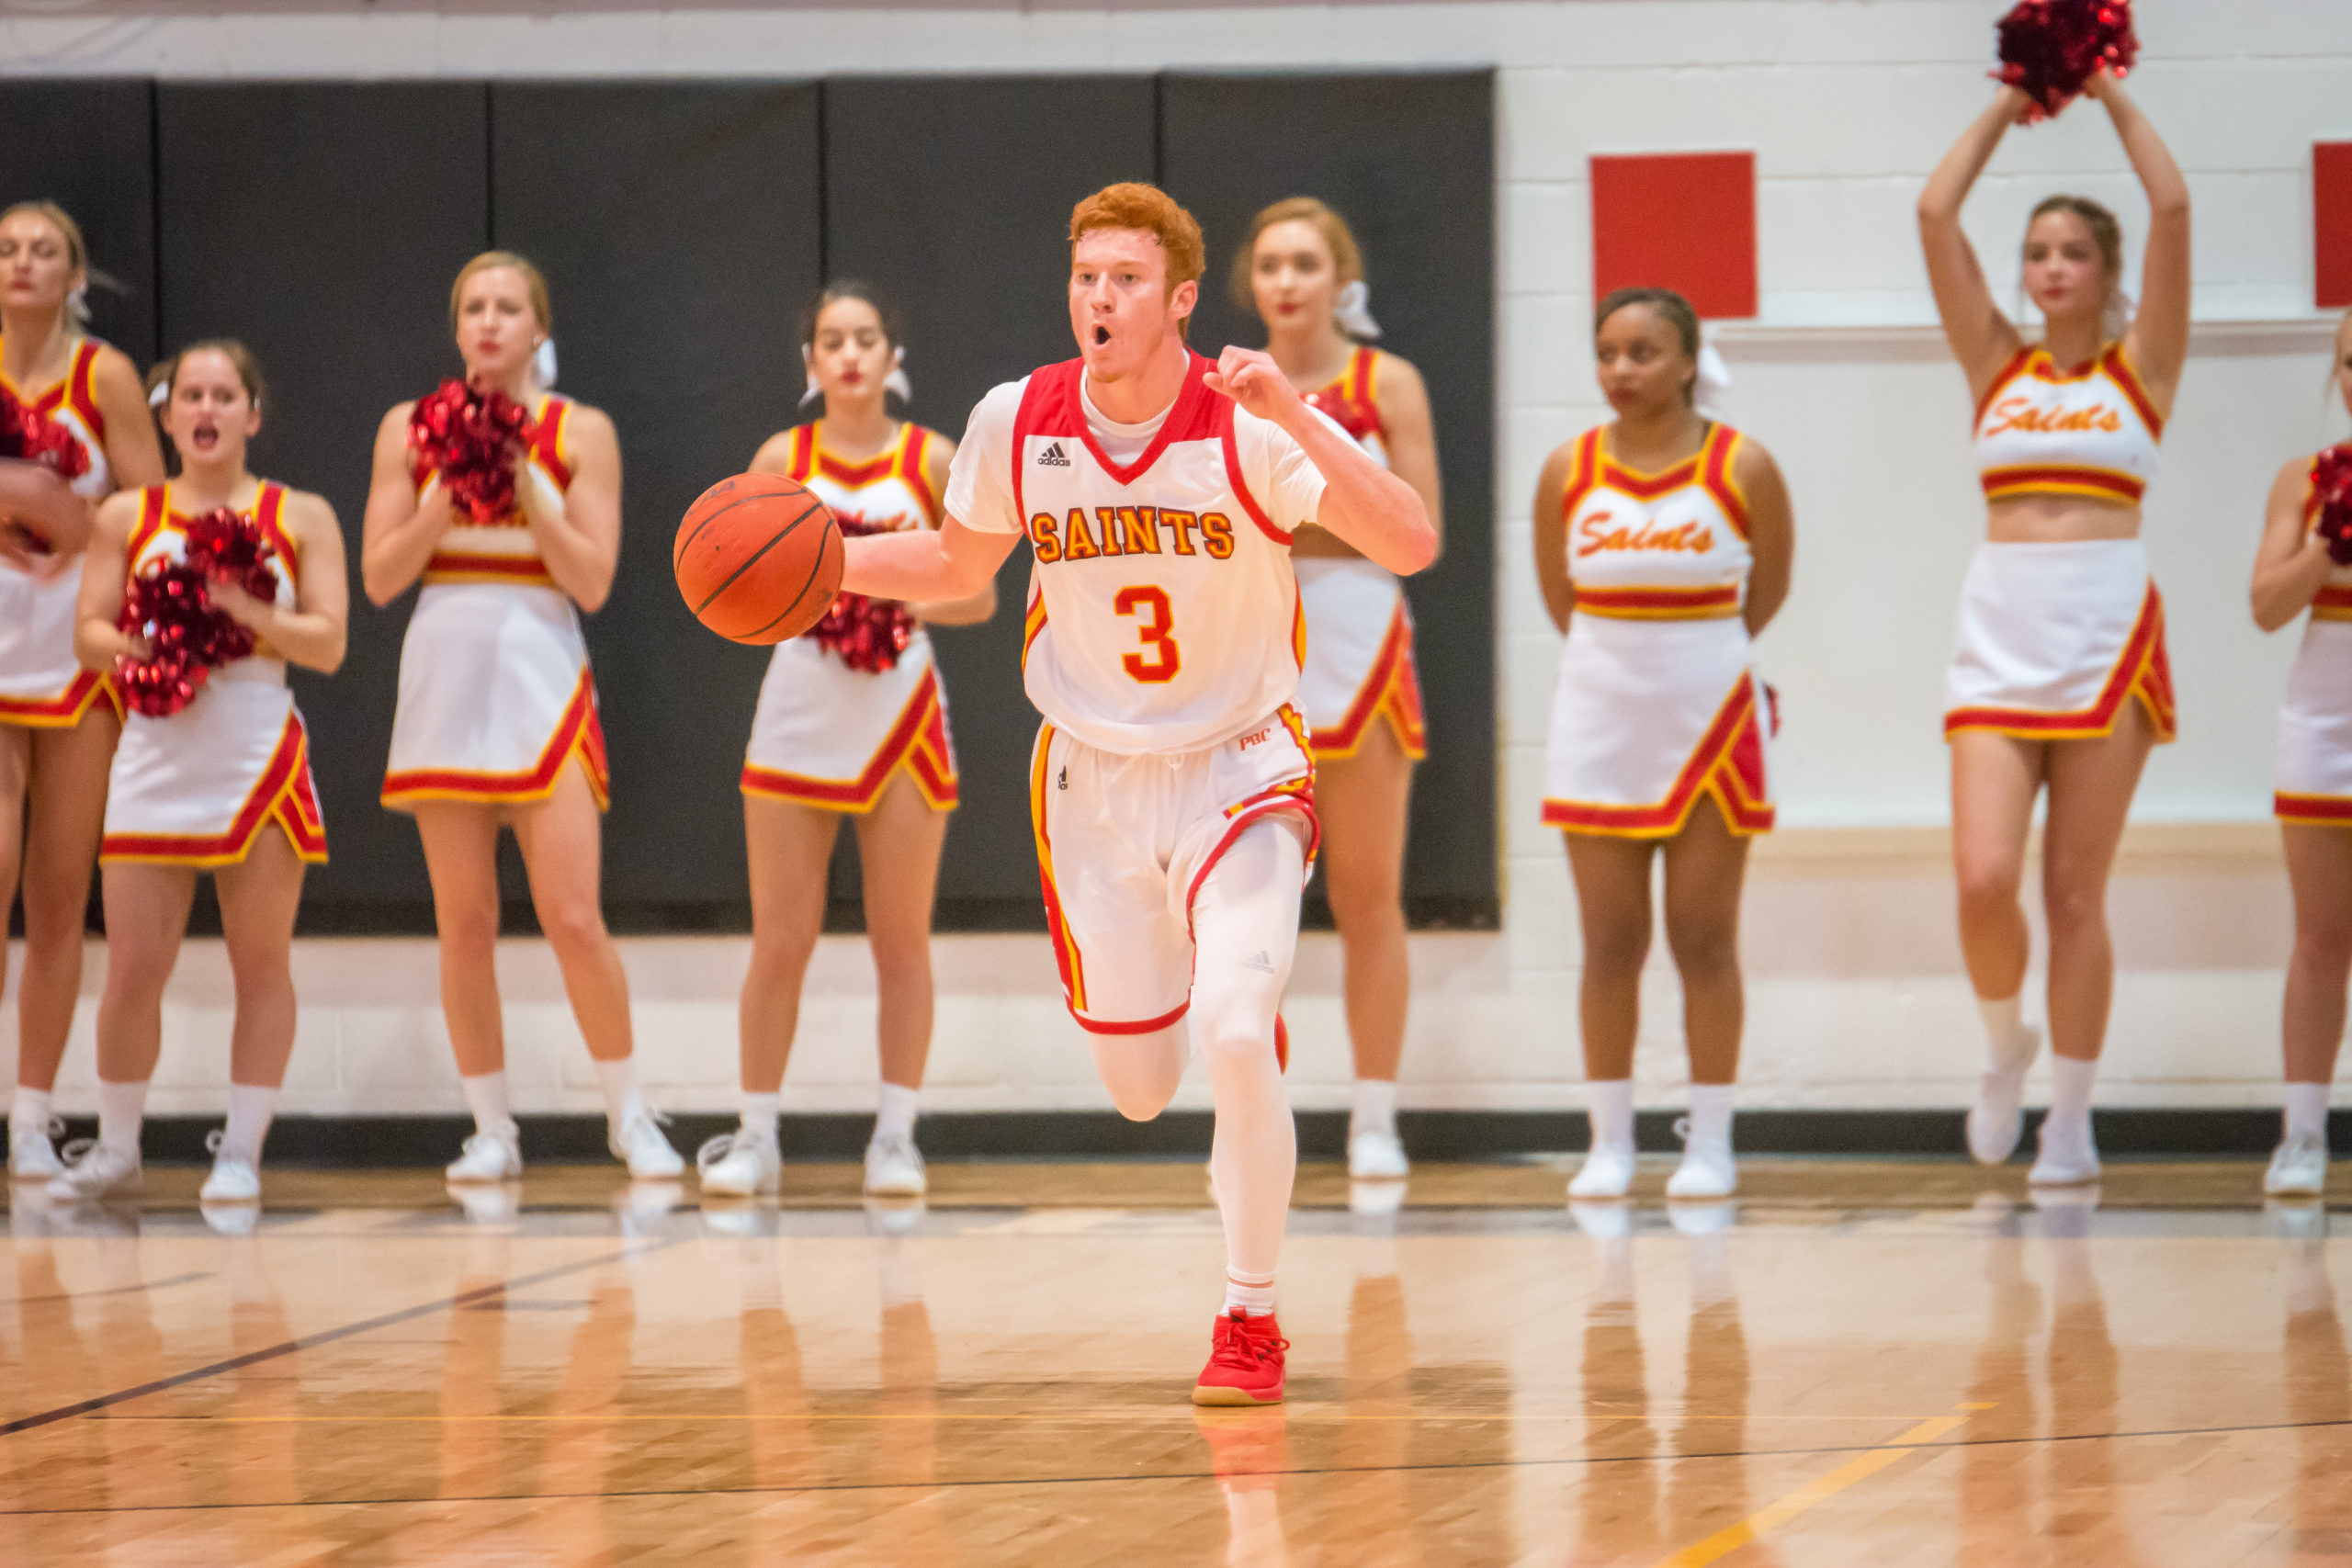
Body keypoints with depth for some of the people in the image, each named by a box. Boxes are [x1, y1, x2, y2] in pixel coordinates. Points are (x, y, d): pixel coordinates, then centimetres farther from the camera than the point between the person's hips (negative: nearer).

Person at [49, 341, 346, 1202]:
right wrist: (139, 652, -15)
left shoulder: (300, 517, 6)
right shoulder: (128, 516, 9)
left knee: (261, 963, 1)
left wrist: (247, 612, -16)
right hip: (155, 752, 1)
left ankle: (241, 1152, 8)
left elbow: (328, 644, -2)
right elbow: (88, 635, 5)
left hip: (259, 753, -1)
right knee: (133, 967, 0)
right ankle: (115, 1150, 14)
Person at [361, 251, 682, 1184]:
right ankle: (491, 1130, 11)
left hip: (541, 678, -2)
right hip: (444, 677, 2)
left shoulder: (579, 433, 3)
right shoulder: (411, 428, 6)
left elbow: (592, 581, -4)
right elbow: (379, 575, 1)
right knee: (464, 924, 1)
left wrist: (523, 481, -11)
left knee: (573, 920, -9)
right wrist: (449, 492, -10)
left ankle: (629, 1115, 7)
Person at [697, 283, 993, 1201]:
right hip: (799, 708, 0)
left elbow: (980, 596, 4)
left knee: (900, 939, 2)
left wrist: (912, 599, -14)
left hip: (898, 708, 0)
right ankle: (756, 1136, 7)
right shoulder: (782, 461, 4)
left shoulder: (931, 461, 2)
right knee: (781, 938, 0)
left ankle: (895, 1137, 8)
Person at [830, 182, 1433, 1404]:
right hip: (1093, 776, 3)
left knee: (1236, 1037, -23)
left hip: (1237, 770, -3)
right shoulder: (1018, 423, -9)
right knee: (1136, 1089, 10)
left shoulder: (1246, 425, -20)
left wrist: (1292, 415, -40)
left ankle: (1250, 1318, -5)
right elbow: (960, 565, 10)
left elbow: (1411, 546, -30)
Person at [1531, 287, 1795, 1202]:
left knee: (1704, 941, 2)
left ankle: (1710, 1142, 8)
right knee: (1609, 944, 3)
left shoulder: (1742, 468, -7)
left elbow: (1769, 586, 8)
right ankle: (1609, 1142, 10)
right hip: (1598, 724, 2)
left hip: (1710, 722, -2)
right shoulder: (1567, 472, -1)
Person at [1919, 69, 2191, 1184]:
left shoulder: (2140, 368, 6)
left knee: (2075, 893, 0)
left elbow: (2172, 209, -3)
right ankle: (2005, 1048, 16)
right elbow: (1935, 214, 6)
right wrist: (2008, 106, 10)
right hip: (1999, 632, 2)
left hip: (2107, 633, -2)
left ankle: (2069, 1122, 9)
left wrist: (2113, 97, 4)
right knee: (1983, 881, -12)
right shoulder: (1996, 366, 12)